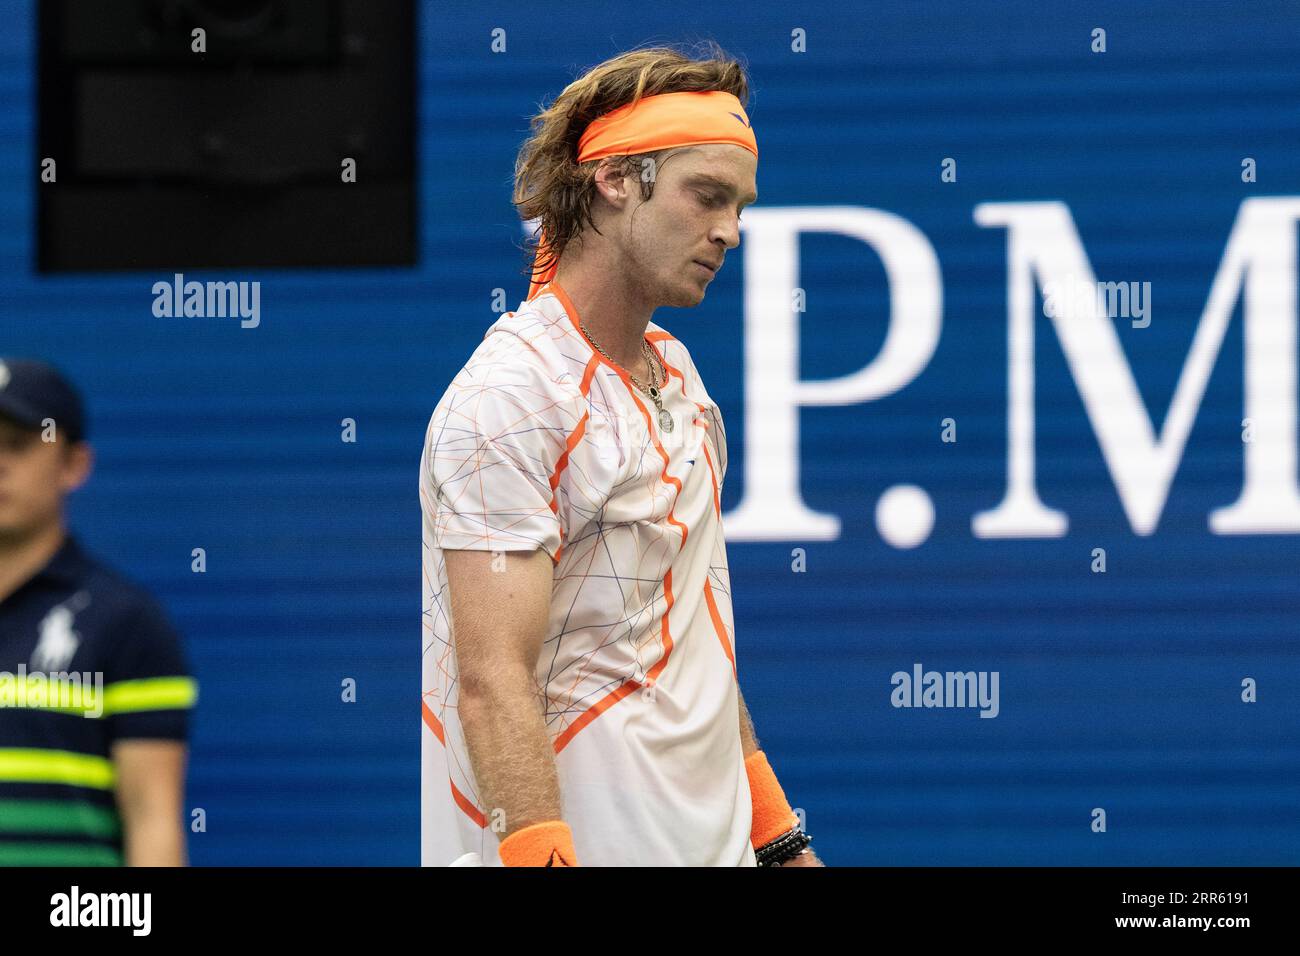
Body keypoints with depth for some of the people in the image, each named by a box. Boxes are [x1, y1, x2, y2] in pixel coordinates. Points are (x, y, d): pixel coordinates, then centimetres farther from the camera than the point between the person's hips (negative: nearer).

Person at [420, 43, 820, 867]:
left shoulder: (674, 368, 12)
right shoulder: (512, 393, -15)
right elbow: (493, 683, -22)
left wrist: (777, 836, 15)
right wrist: (543, 856, -29)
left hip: (708, 844, 8)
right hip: (585, 851, -8)